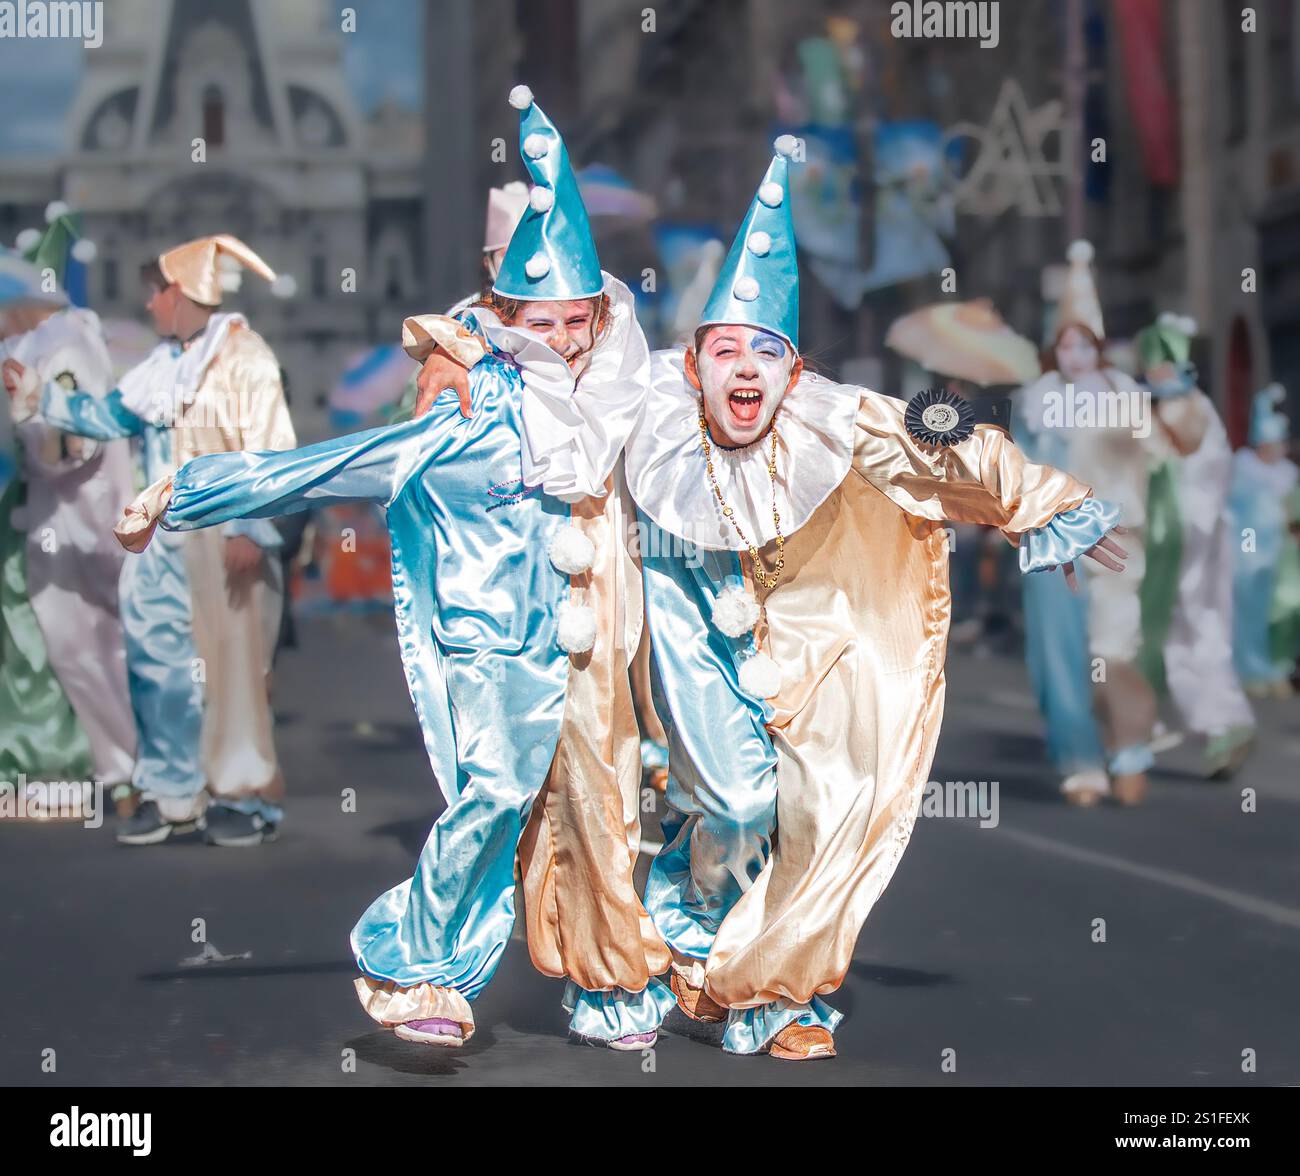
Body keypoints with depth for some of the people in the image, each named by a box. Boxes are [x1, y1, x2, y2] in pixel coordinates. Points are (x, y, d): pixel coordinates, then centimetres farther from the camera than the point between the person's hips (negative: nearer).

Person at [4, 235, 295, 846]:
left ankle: (247, 797, 5)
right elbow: (107, 416, 20)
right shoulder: (162, 365, 12)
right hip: (164, 538, 8)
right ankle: (171, 793, 18)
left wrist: (252, 532, -21)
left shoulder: (244, 356, -10)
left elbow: (271, 453, -15)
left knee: (230, 669, -4)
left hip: (225, 539, -8)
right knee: (156, 664, 8)